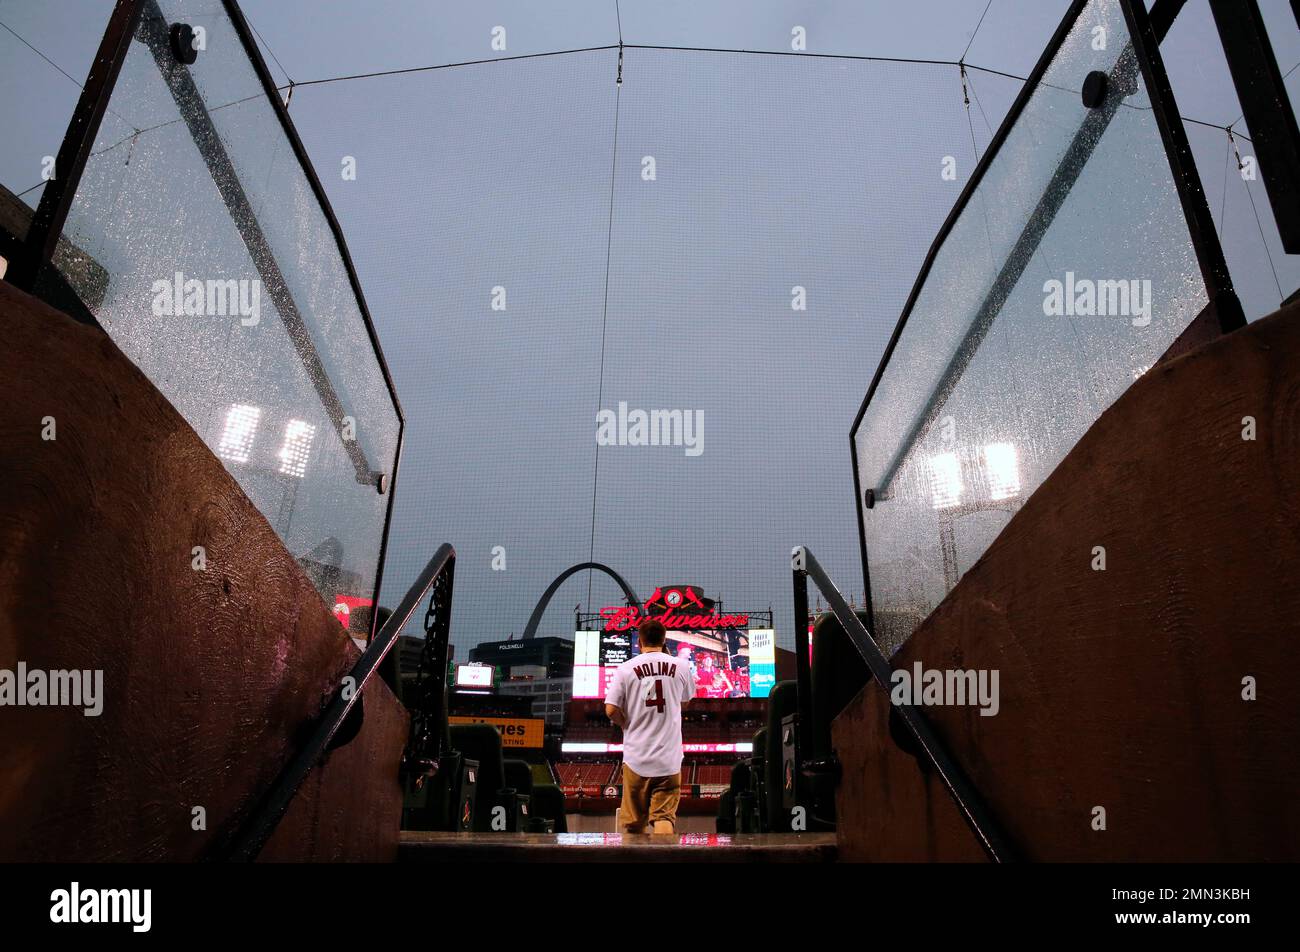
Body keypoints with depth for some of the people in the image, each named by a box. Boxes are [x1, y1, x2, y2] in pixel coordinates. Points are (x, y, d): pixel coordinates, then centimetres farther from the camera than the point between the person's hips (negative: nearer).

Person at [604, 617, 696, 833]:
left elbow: (611, 710, -9)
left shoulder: (626, 668, -4)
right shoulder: (681, 667, 1)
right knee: (664, 817, 2)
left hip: (636, 757, 0)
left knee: (633, 824, 11)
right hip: (669, 758, 1)